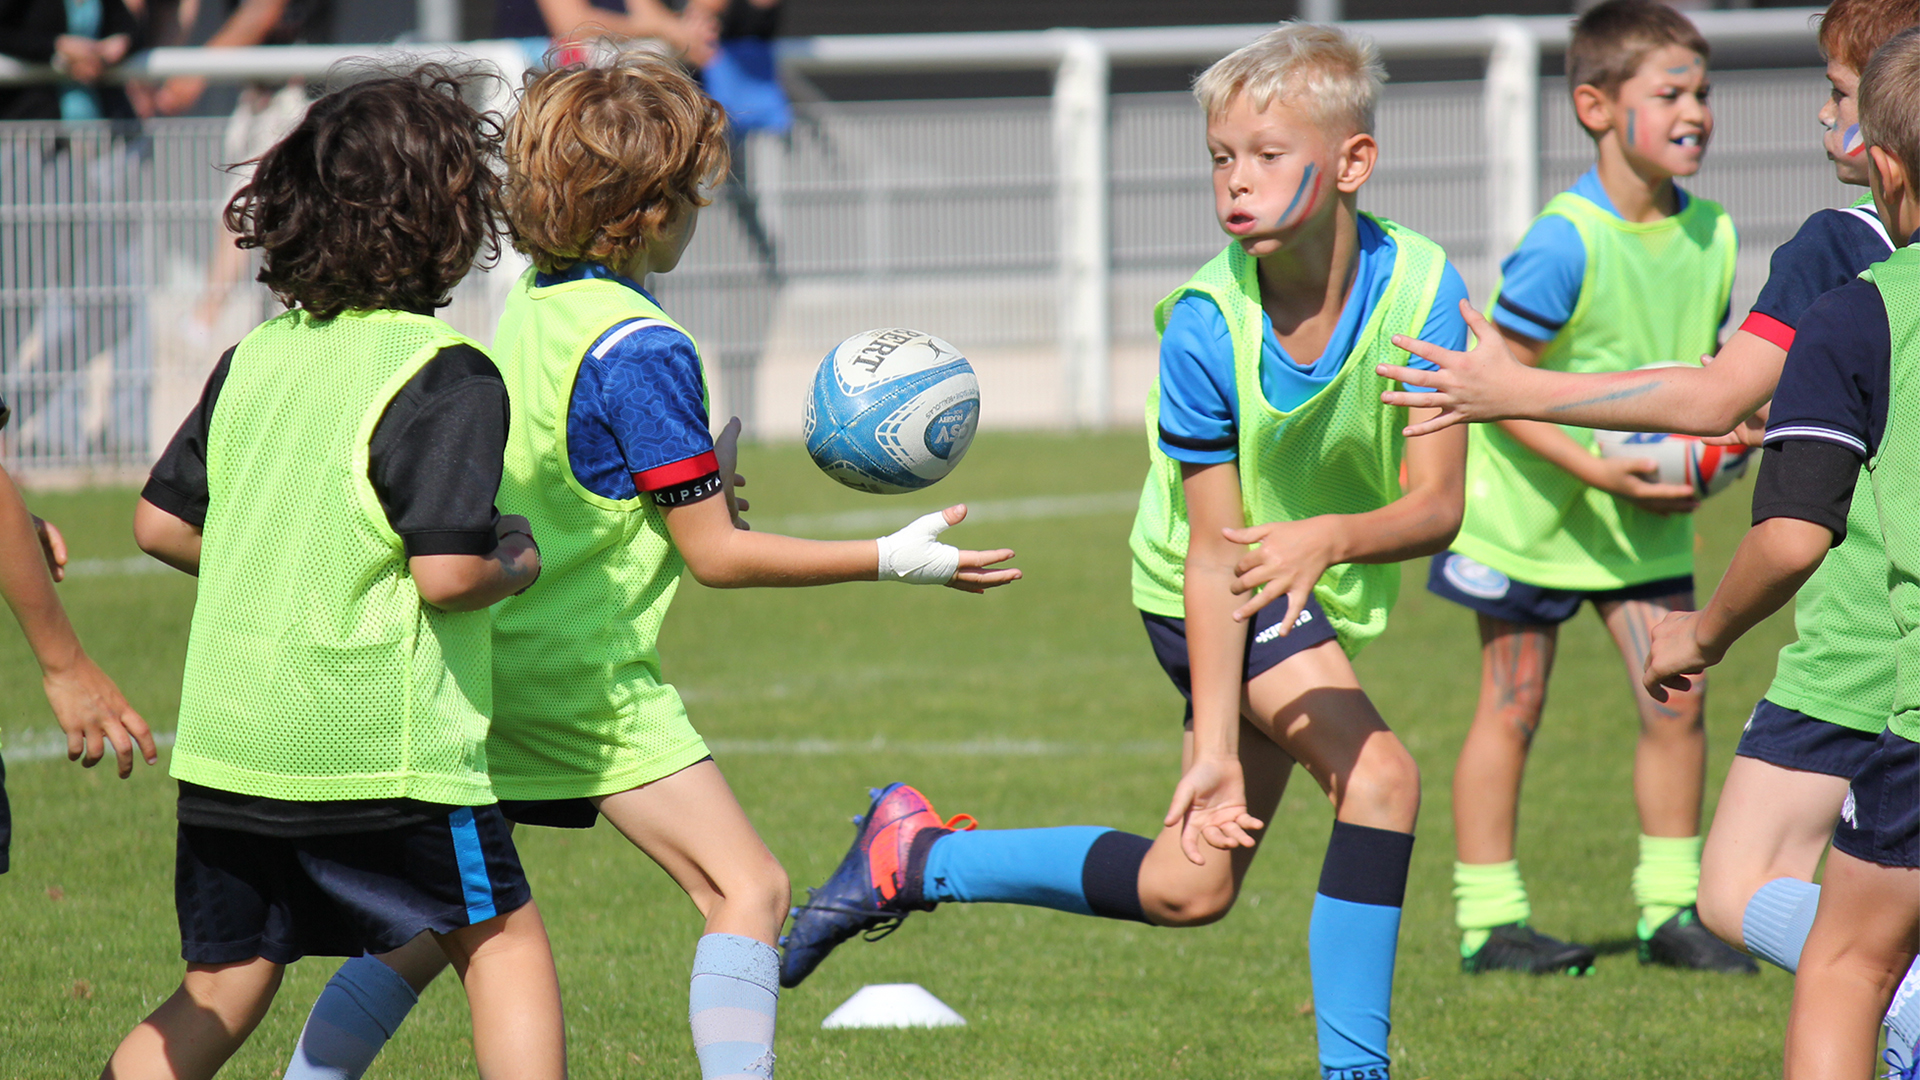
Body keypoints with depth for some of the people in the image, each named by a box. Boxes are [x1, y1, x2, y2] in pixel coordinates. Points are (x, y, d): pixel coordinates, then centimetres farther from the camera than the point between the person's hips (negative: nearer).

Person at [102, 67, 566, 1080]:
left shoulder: (257, 354, 9)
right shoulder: (444, 377, -12)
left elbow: (161, 523, 14)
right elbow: (446, 574, -19)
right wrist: (521, 563, 1)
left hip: (225, 742, 6)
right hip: (381, 749, -6)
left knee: (218, 996, 13)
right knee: (502, 940, 11)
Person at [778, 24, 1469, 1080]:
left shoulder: (1422, 290, -23)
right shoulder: (1206, 330, -28)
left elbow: (1438, 504, -25)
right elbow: (1216, 554, -26)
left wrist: (1332, 537, -47)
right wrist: (1213, 747, -32)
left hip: (1325, 585, 5)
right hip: (1216, 593, -5)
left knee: (1188, 889, 10)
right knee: (1378, 774, -26)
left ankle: (913, 858, 26)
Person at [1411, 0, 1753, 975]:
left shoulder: (1709, 235, -1)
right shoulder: (1566, 244, -23)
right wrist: (1597, 468, -25)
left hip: (1643, 513, 6)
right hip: (1533, 503, -6)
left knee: (1677, 696, 0)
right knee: (1512, 706, 3)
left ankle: (1670, 911, 11)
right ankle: (1488, 921, 11)